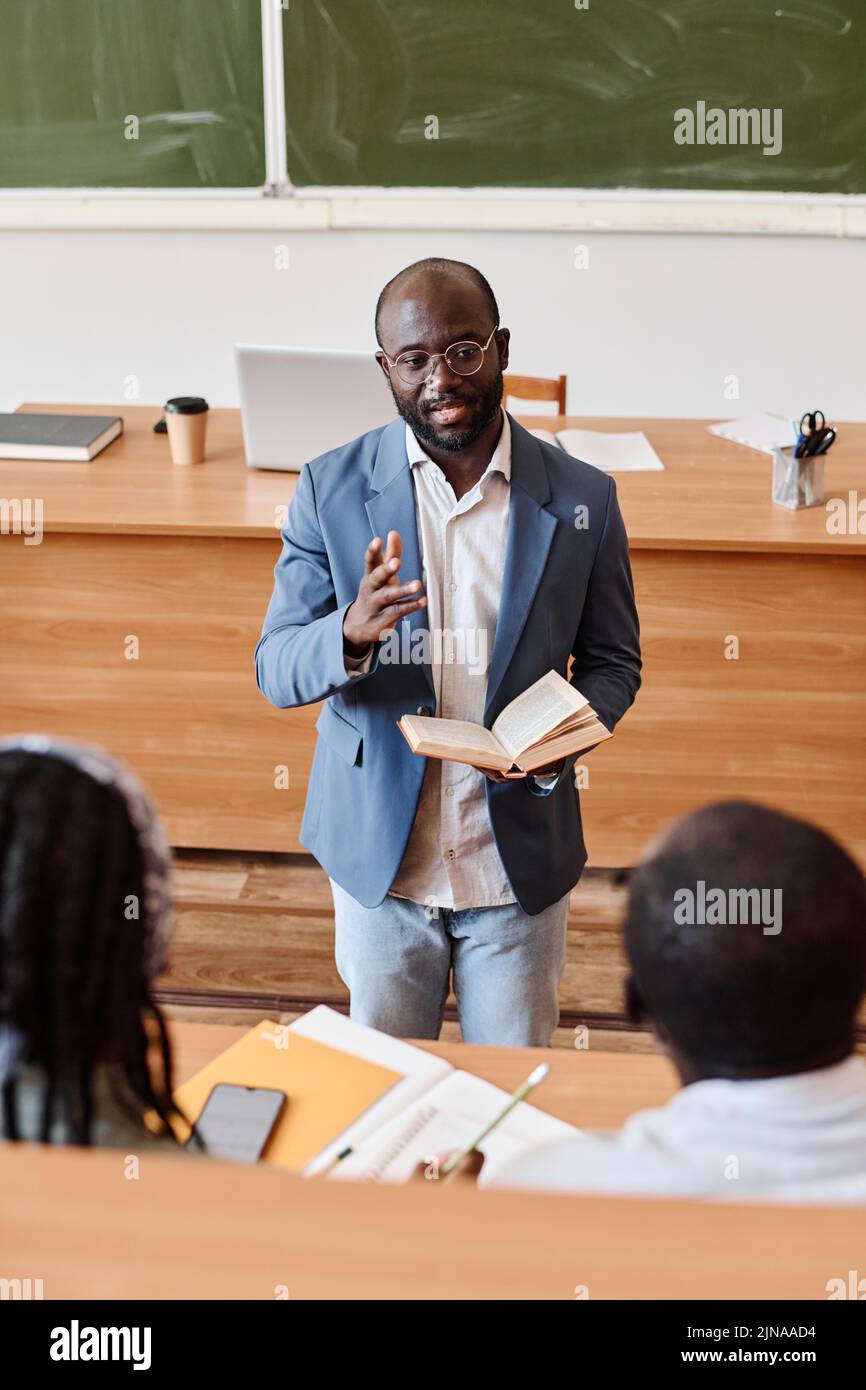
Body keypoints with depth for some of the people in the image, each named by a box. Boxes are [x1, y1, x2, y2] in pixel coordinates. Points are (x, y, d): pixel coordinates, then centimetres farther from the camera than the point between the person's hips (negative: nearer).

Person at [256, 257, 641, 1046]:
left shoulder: (582, 500, -6)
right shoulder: (330, 490, -7)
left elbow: (613, 660, 4)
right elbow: (276, 672, -8)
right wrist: (352, 634, -31)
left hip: (520, 860, 0)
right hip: (379, 856, 0)